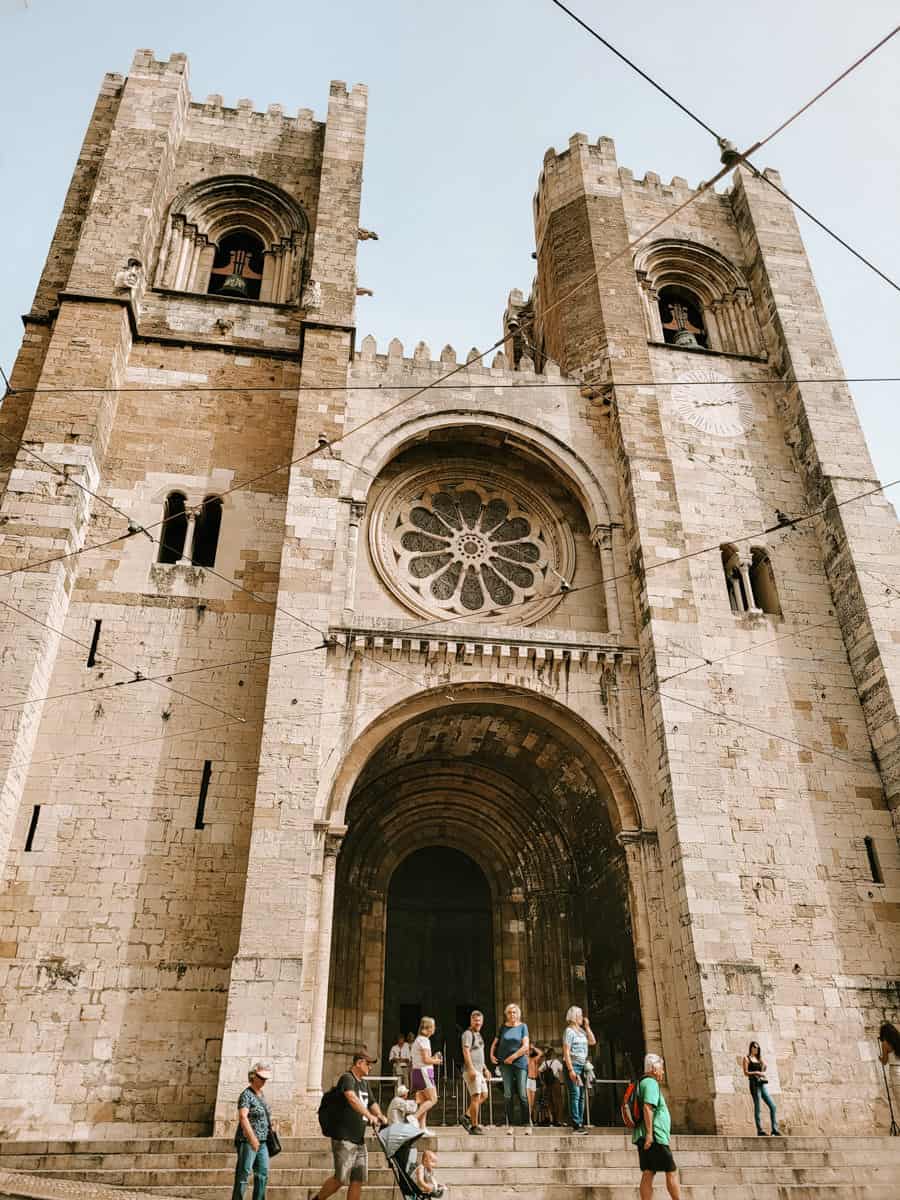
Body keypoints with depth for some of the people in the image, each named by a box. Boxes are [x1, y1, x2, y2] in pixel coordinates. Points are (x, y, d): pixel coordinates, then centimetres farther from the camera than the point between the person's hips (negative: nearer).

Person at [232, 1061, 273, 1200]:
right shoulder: (246, 1095, -12)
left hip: (261, 1143, 8)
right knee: (243, 1175, -3)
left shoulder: (260, 1095, 14)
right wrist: (252, 1138, -32)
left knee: (263, 1175, 5)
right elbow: (243, 1117, -24)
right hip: (247, 1141, -8)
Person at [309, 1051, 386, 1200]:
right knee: (341, 1179, -7)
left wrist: (381, 1116, 1)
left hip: (359, 1139, 8)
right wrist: (369, 1115, -38)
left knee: (358, 1181, 5)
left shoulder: (364, 1083, 17)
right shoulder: (347, 1078, -11)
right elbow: (352, 1098, -29)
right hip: (344, 1139, -8)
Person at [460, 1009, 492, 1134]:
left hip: (479, 1070, 10)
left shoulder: (478, 1034, 21)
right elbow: (466, 1051, -18)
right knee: (475, 1096, -9)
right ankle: (474, 1126, -3)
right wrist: (471, 1068, -25)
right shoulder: (468, 1034, -8)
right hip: (471, 1070, -10)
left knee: (484, 1095, 9)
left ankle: (466, 1116, 13)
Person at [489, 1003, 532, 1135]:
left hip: (520, 1063, -2)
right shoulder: (503, 1027, 8)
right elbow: (495, 1043, 17)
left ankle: (527, 1124, 1)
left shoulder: (523, 1026, 3)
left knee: (522, 1094, -5)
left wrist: (513, 1057, -10)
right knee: (508, 1095, 1)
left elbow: (526, 1046, -5)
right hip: (505, 1064, 2)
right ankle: (509, 1124, 6)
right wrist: (492, 1055, 1)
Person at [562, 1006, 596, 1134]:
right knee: (575, 1095, -9)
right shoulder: (569, 1031, -7)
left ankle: (580, 1123, 13)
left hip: (582, 1066, 8)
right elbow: (566, 1051, -12)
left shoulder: (582, 1031, 15)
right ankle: (576, 1125, -8)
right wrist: (570, 1070, -18)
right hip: (573, 1065, -8)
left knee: (581, 1096, 8)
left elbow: (593, 1041, 15)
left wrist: (587, 1026, 10)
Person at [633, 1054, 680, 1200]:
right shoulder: (651, 1083, -10)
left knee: (647, 1174, 4)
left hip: (645, 1138, 9)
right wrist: (649, 1133, -25)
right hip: (655, 1137, -9)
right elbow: (647, 1107, -22)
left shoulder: (643, 1083, 20)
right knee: (671, 1172, -1)